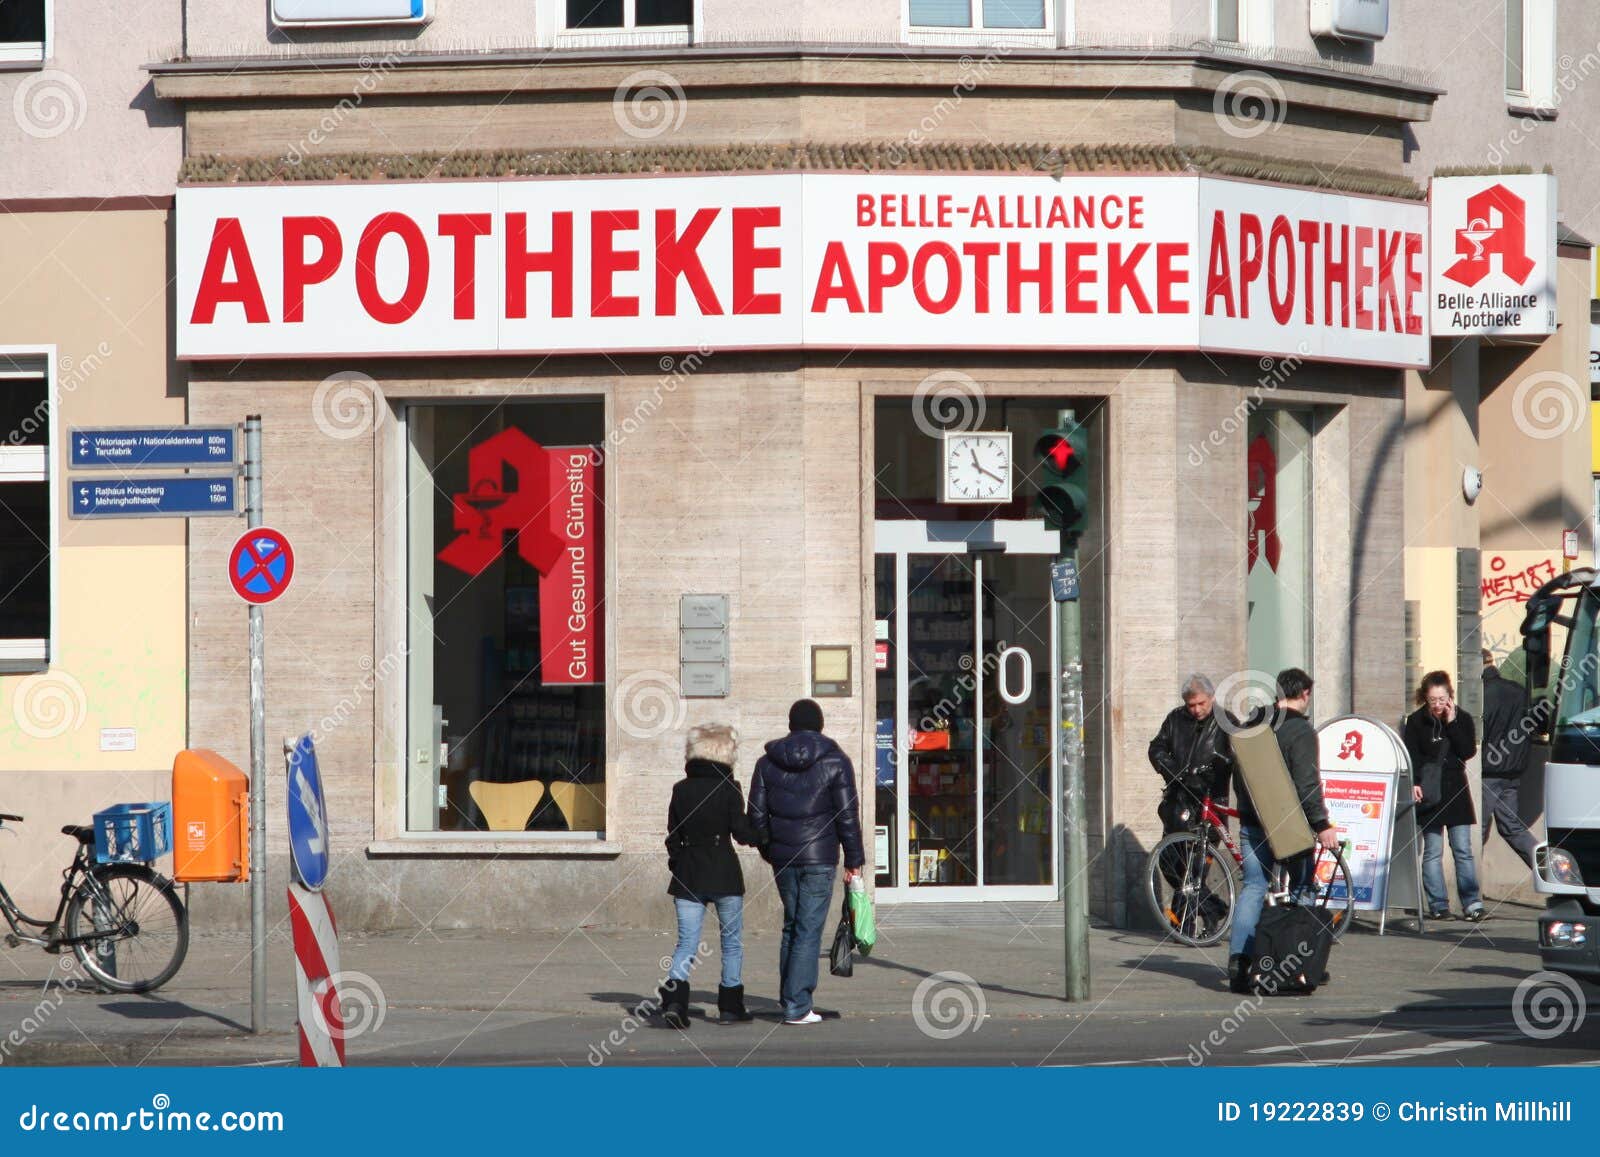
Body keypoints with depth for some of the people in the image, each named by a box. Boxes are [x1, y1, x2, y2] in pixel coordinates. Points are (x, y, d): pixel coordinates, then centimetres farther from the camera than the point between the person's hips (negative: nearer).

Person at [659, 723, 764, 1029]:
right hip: (724, 874, -3)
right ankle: (730, 1006, 12)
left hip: (688, 874, 3)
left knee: (687, 941, 3)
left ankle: (673, 999, -18)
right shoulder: (728, 788, -7)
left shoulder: (680, 789, 5)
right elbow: (741, 831, -8)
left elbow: (672, 836, 8)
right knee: (732, 940, 11)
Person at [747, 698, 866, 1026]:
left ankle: (792, 999, 17)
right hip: (819, 857, -4)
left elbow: (757, 813, 6)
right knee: (809, 929, -3)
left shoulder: (767, 762, 6)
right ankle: (797, 1006, -8)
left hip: (782, 857, 4)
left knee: (791, 925, 17)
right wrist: (854, 858, 0)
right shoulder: (836, 762, -4)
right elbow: (848, 814, -6)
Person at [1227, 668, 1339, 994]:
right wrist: (1321, 824, -19)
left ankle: (1238, 960, -10)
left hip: (1251, 823, 6)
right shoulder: (1300, 731, -12)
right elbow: (1307, 784, -20)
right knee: (1301, 889, 8)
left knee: (1253, 887, 5)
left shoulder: (1251, 725, 10)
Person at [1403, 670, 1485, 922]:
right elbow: (1410, 756, 1)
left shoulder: (1462, 719, 6)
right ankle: (1438, 904, 3)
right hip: (1428, 792, -1)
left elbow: (1468, 751, -5)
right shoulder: (1416, 721, 2)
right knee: (1432, 851, -1)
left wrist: (1451, 723, -10)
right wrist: (1413, 783, -12)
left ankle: (1472, 903, -5)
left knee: (1463, 849, -3)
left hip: (1455, 790, 1)